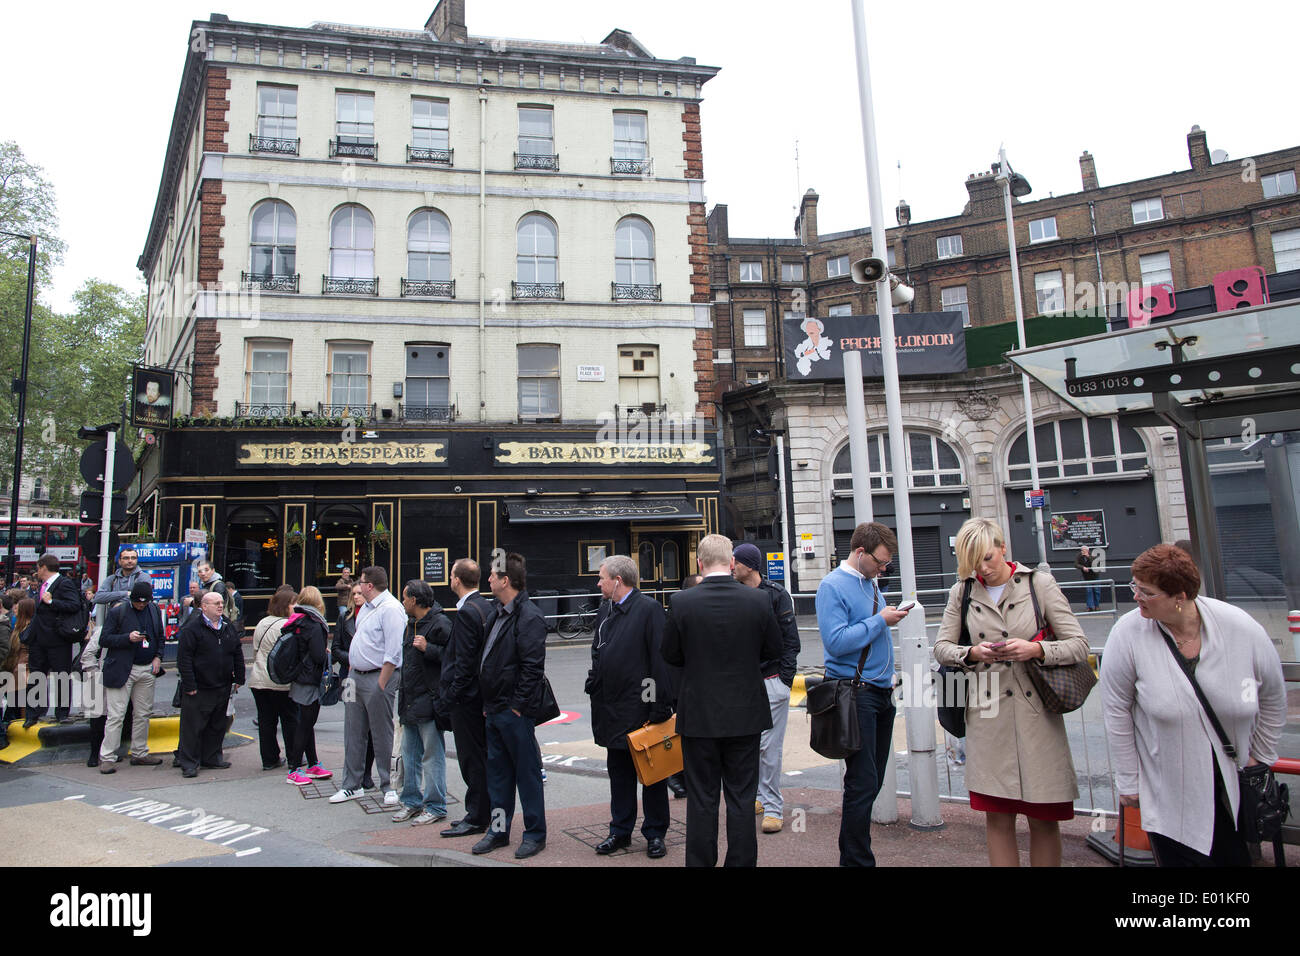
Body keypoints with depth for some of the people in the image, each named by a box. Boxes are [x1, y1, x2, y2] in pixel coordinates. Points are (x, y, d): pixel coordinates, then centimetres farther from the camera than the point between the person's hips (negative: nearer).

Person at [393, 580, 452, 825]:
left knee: (432, 754, -1)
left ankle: (435, 807, 8)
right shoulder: (412, 624, 16)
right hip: (410, 701, 10)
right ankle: (412, 801, 28)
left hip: (429, 701, -10)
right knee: (410, 752, 16)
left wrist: (428, 648, -23)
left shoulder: (440, 623, -14)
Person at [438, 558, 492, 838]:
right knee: (482, 755, 16)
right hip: (482, 693, 9)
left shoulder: (466, 613, -19)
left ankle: (476, 818, 10)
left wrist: (449, 697, -14)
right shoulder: (485, 607, 9)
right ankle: (484, 812, 27)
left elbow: (464, 661, -21)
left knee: (472, 758, 0)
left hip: (466, 696, -9)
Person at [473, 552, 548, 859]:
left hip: (515, 711, -9)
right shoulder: (497, 614, 13)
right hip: (495, 709, 9)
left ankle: (535, 834, 16)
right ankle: (498, 829, 30)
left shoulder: (529, 617, -17)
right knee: (497, 769, 17)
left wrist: (517, 706, -18)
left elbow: (533, 667, -20)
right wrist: (488, 704, 15)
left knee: (527, 771, 3)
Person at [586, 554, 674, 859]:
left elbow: (661, 660, -17)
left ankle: (655, 833, 22)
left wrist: (660, 708, -18)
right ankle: (620, 831, 29)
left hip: (641, 708, -7)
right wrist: (594, 684, 8)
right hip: (612, 709, 7)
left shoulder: (649, 608, -13)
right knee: (618, 772, 16)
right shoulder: (606, 610, 11)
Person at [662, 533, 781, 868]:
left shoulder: (681, 602, -13)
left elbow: (671, 655, -4)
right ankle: (742, 861, 20)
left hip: (698, 714, -1)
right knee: (741, 797, 12)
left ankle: (700, 862, 20)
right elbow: (773, 649, 2)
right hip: (745, 714, 1)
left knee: (701, 799, 11)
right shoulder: (758, 600, -9)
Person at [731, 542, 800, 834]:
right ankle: (760, 796, 26)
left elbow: (790, 640, -6)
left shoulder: (776, 595, -6)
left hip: (771, 681, -5)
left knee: (768, 747, -3)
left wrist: (784, 679, -10)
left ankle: (773, 807, 6)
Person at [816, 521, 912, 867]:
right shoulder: (833, 586, -12)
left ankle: (854, 835, 26)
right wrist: (880, 621, -16)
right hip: (854, 694, -8)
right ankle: (856, 860, 7)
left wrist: (888, 676, 14)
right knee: (863, 783, -5)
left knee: (871, 781, 13)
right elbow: (836, 641, -22)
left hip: (881, 693, 8)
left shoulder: (872, 583, 14)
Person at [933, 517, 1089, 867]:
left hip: (1036, 711, -1)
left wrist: (1036, 649, -19)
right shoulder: (962, 592, 7)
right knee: (997, 818, 7)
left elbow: (1079, 645, -1)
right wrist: (972, 653, -11)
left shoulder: (1039, 583, 0)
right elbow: (941, 647, 8)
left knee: (1044, 819, 7)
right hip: (987, 714, 1)